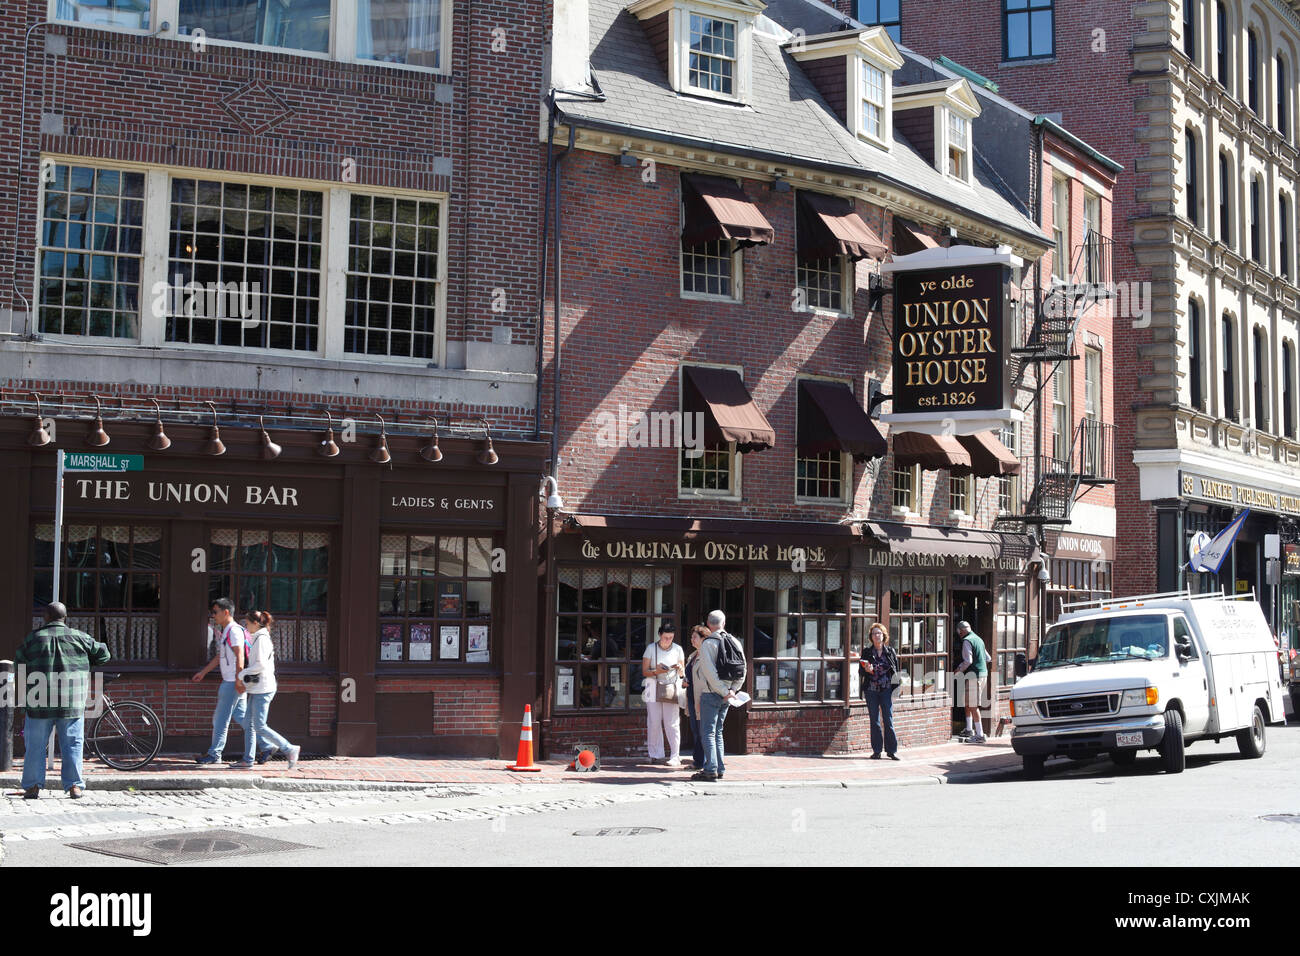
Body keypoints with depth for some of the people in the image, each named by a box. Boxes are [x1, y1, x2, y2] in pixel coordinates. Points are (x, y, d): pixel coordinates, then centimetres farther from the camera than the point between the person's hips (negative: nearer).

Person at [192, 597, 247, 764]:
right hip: (229, 681, 10)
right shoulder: (223, 631, 18)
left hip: (233, 683, -10)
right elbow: (220, 656, 27)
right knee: (241, 716, 10)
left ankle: (214, 753, 6)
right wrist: (203, 672, 29)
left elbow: (240, 656, -21)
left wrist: (239, 680, -26)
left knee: (221, 718, -2)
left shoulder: (234, 631, -13)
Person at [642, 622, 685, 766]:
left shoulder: (678, 649, 9)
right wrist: (656, 671, -17)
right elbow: (644, 672, 2)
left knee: (672, 723, -5)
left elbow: (682, 673, 15)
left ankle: (675, 756, -4)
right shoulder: (651, 648, 4)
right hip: (654, 688, 0)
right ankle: (656, 755, 5)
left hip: (672, 689, 0)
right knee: (654, 723, -3)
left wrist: (680, 668, -8)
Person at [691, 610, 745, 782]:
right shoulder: (735, 643, 8)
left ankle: (711, 769, -10)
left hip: (711, 694, -6)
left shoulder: (707, 644, -11)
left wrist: (725, 692, -13)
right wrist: (732, 690, 3)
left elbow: (710, 673, -18)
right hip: (725, 697, 7)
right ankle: (720, 768, 14)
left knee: (708, 732, -4)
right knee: (717, 732, 15)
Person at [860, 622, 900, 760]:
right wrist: (867, 670, -15)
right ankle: (876, 751, 9)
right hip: (871, 691, 1)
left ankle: (892, 750, 2)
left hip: (886, 690, -1)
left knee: (888, 720, -3)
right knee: (875, 721, 4)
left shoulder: (891, 652, 6)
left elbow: (895, 672, 8)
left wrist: (895, 690, 1)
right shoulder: (866, 652, 6)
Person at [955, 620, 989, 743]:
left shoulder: (967, 641, -10)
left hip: (973, 674, -10)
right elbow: (987, 658, 22)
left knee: (973, 706, -8)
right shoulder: (978, 639, 18)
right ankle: (969, 730, 30)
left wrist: (959, 669, -4)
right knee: (967, 703, 22)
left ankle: (980, 735, -11)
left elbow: (968, 661, -18)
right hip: (983, 673, 10)